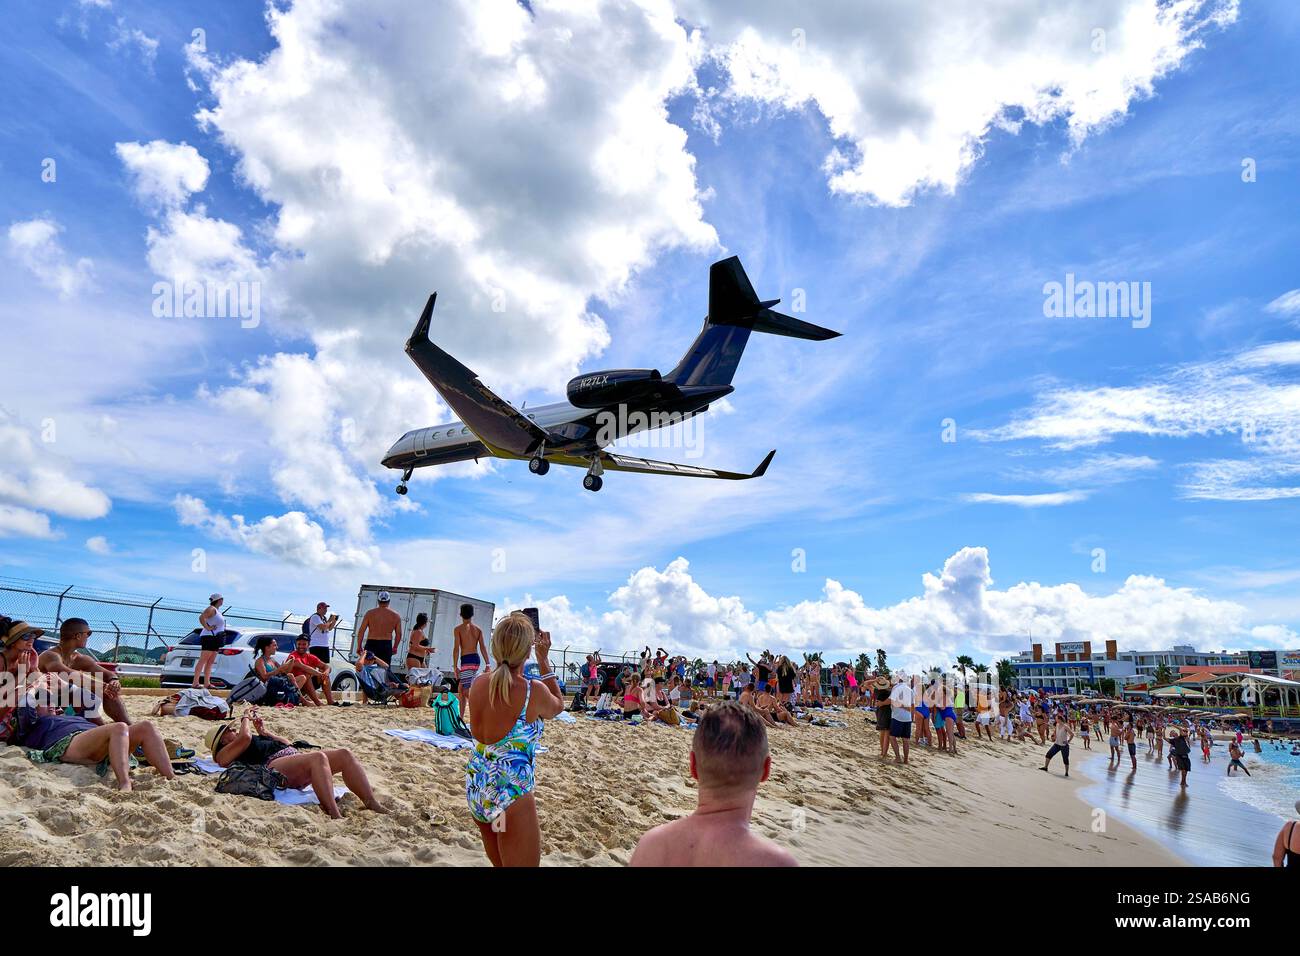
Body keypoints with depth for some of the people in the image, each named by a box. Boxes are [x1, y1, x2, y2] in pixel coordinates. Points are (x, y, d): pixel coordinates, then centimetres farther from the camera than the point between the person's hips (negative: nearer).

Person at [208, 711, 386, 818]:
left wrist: (263, 733, 33)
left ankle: (373, 804, -29)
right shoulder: (224, 754, 14)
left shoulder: (254, 741, 39)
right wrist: (245, 718, 13)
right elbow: (245, 737, -6)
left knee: (344, 754, -16)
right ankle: (334, 815, -50)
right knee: (318, 757, -38)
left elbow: (287, 744, 40)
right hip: (274, 766, -9)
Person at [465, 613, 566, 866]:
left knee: (499, 863, 24)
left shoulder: (477, 686, -5)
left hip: (476, 785, 6)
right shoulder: (534, 691, -18)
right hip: (512, 791, -6)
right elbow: (557, 706, 6)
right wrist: (544, 660, 11)